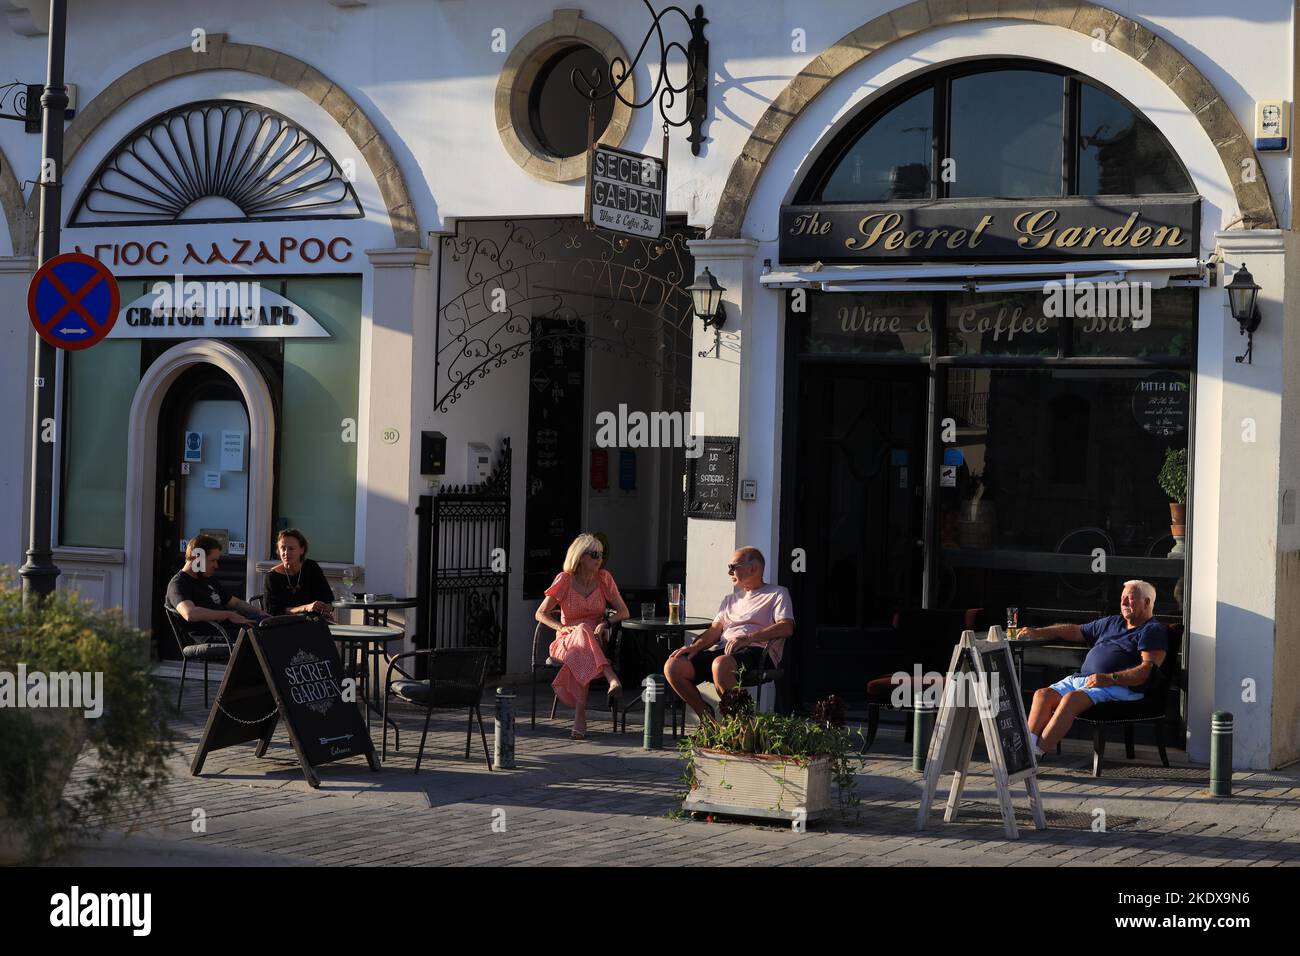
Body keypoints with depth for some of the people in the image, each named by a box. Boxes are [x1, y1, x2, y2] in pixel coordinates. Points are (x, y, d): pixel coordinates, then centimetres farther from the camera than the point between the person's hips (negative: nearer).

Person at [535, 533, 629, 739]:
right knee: (583, 632, -39)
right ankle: (612, 679, -57)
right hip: (568, 642, -2)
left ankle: (580, 719, -49)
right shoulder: (565, 580, -3)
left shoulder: (604, 578, 3)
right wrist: (562, 628, -17)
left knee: (580, 660, -37)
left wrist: (606, 623, -17)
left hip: (596, 640, 2)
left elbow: (623, 612, 4)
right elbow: (540, 614, 1)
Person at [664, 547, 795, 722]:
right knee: (673, 666, -15)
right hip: (725, 651, 7)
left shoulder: (777, 594, 10)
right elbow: (714, 630, 20)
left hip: (757, 651, -7)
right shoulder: (730, 599, 31)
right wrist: (695, 646, -3)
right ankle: (707, 718, -5)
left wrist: (747, 638, -19)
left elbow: (787, 628, -8)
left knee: (720, 664, -40)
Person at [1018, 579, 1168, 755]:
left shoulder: (1154, 630, 4)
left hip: (1120, 687, -8)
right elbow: (1076, 631, 36)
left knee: (1072, 698, -34)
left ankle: (1038, 751, -38)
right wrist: (1037, 632, 26)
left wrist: (1109, 679, -20)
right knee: (1043, 694, -18)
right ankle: (1027, 745, -30)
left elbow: (1149, 670, -10)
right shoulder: (1112, 622, 30)